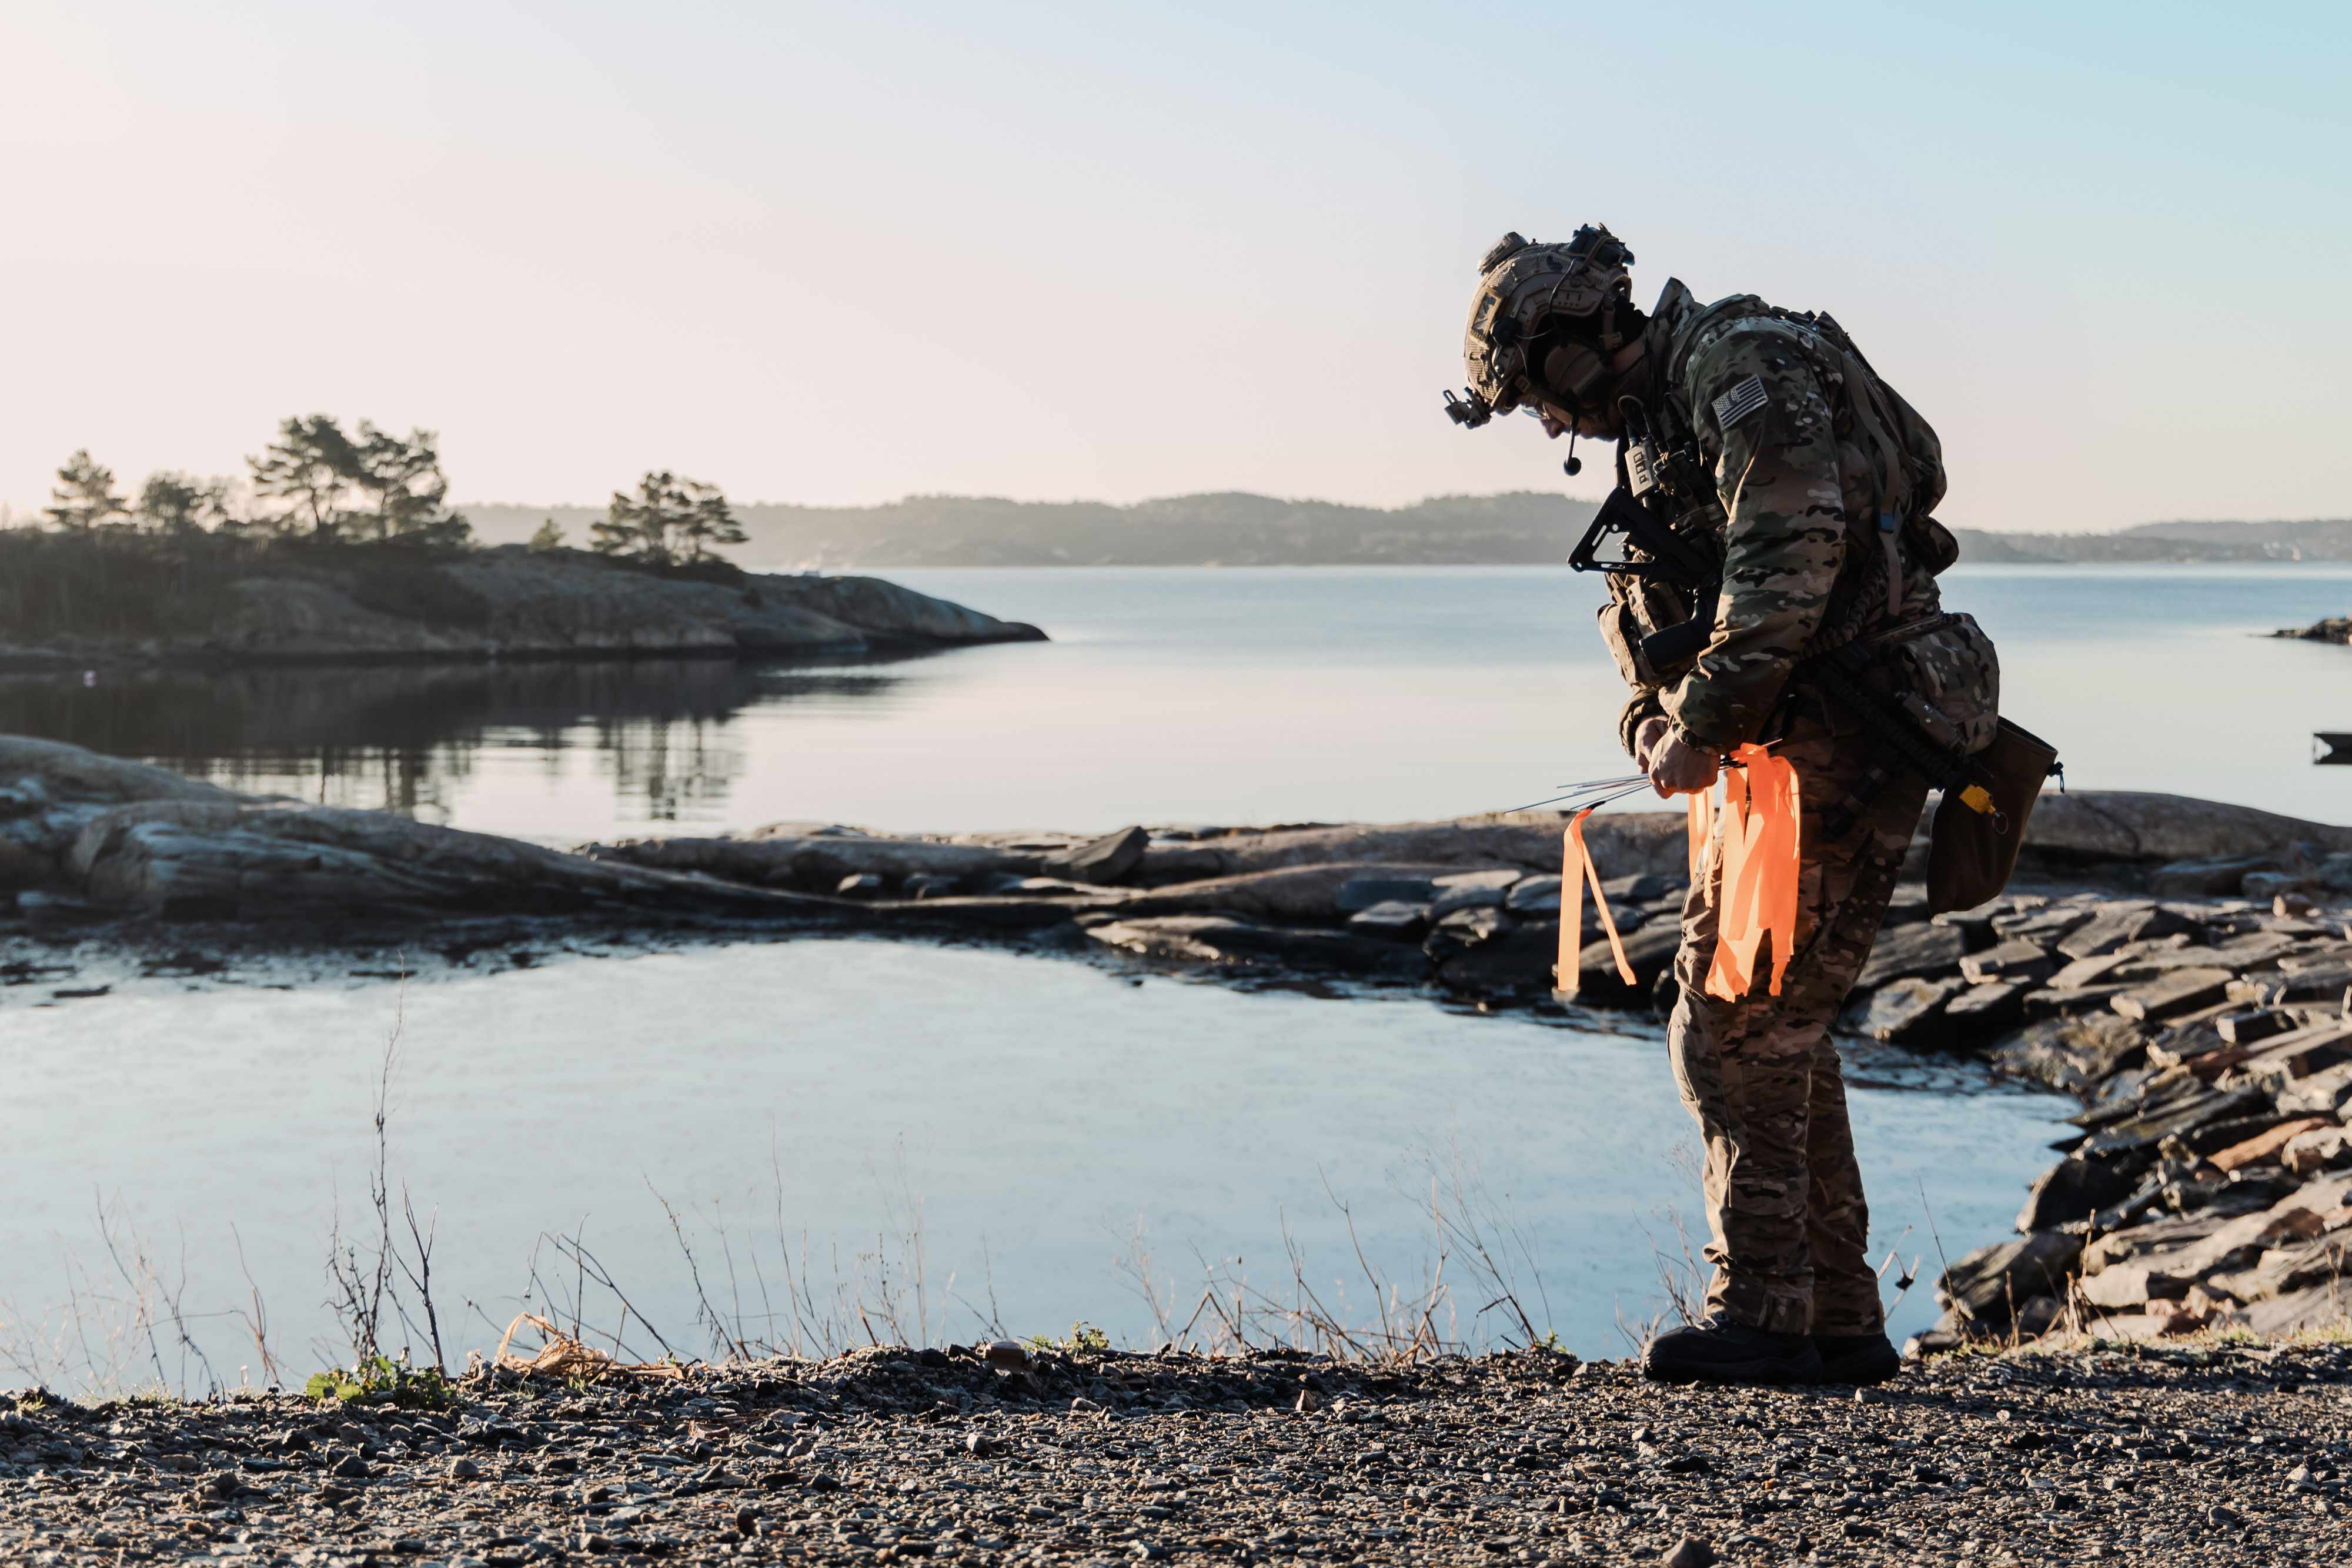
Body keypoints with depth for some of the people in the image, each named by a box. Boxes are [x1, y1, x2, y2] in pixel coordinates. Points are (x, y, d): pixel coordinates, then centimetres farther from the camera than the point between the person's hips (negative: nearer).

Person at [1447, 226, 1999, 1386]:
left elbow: (1793, 554, -24)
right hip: (1787, 744, 10)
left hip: (1844, 744, -10)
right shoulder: (1655, 422, 19)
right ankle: (1841, 1326, 18)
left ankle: (1762, 1316, -2)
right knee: (1774, 1033, 12)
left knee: (1735, 1030, -9)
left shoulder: (1742, 360, -12)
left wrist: (1702, 723, -21)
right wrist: (1649, 715, 4)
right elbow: (1644, 599, 23)